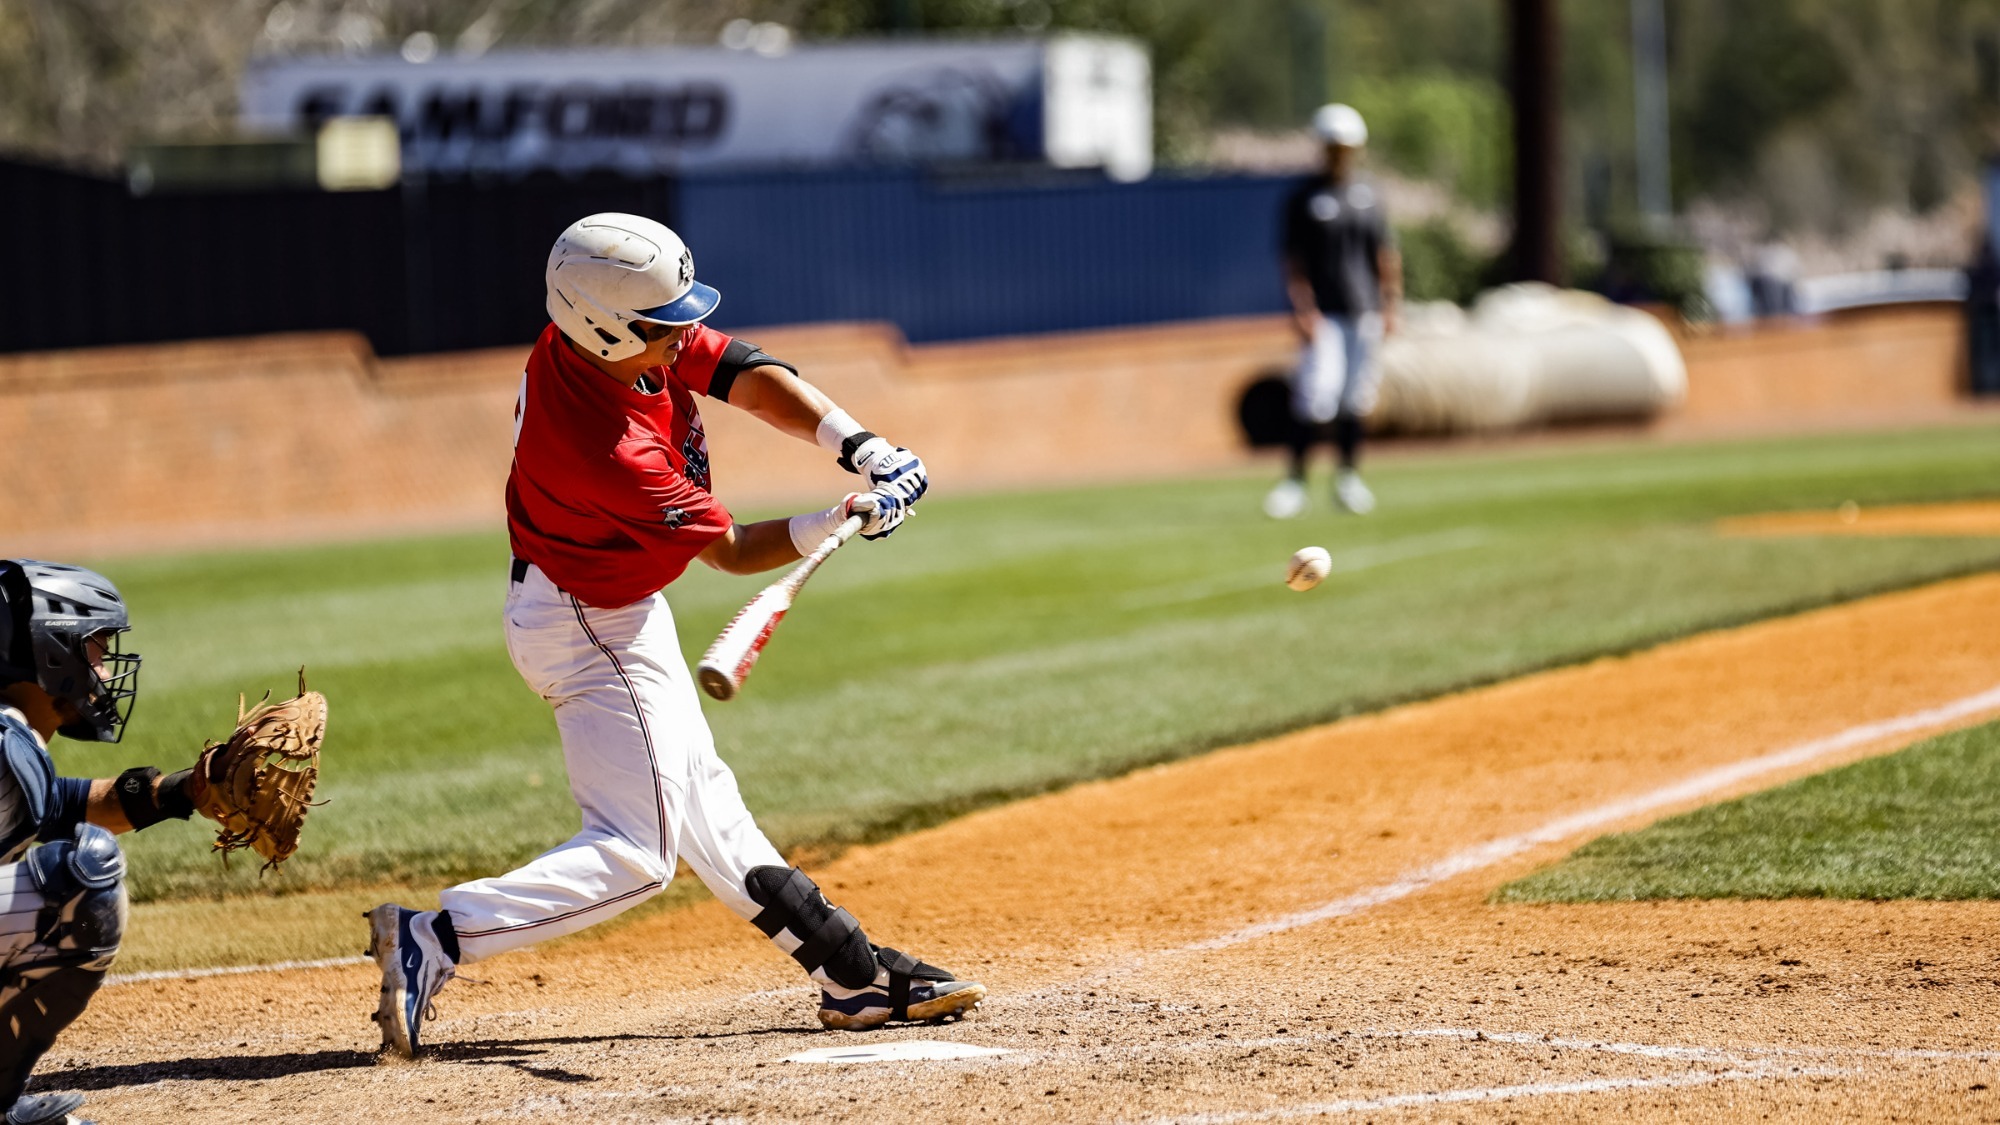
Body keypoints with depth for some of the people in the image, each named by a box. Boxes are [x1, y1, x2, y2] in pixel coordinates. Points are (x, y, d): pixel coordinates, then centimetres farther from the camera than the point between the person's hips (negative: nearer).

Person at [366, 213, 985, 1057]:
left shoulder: (613, 339, -13)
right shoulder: (608, 450, -35)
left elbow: (753, 380, -9)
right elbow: (732, 551, -22)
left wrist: (860, 448, -20)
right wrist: (850, 517, -23)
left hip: (619, 610, 10)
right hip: (593, 631, -10)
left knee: (698, 797, 19)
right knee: (637, 852, -10)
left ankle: (852, 976, 30)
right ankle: (434, 940, -17)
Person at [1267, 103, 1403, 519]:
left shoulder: (1368, 196, 11)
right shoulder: (1303, 198, -1)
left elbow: (1386, 257, 14)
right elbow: (1294, 262, -4)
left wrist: (1391, 305, 5)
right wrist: (1303, 311, -14)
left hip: (1364, 312, 4)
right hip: (1323, 314, -4)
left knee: (1357, 398, 6)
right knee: (1316, 397, -13)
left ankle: (1348, 477, 19)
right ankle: (1295, 479, -5)